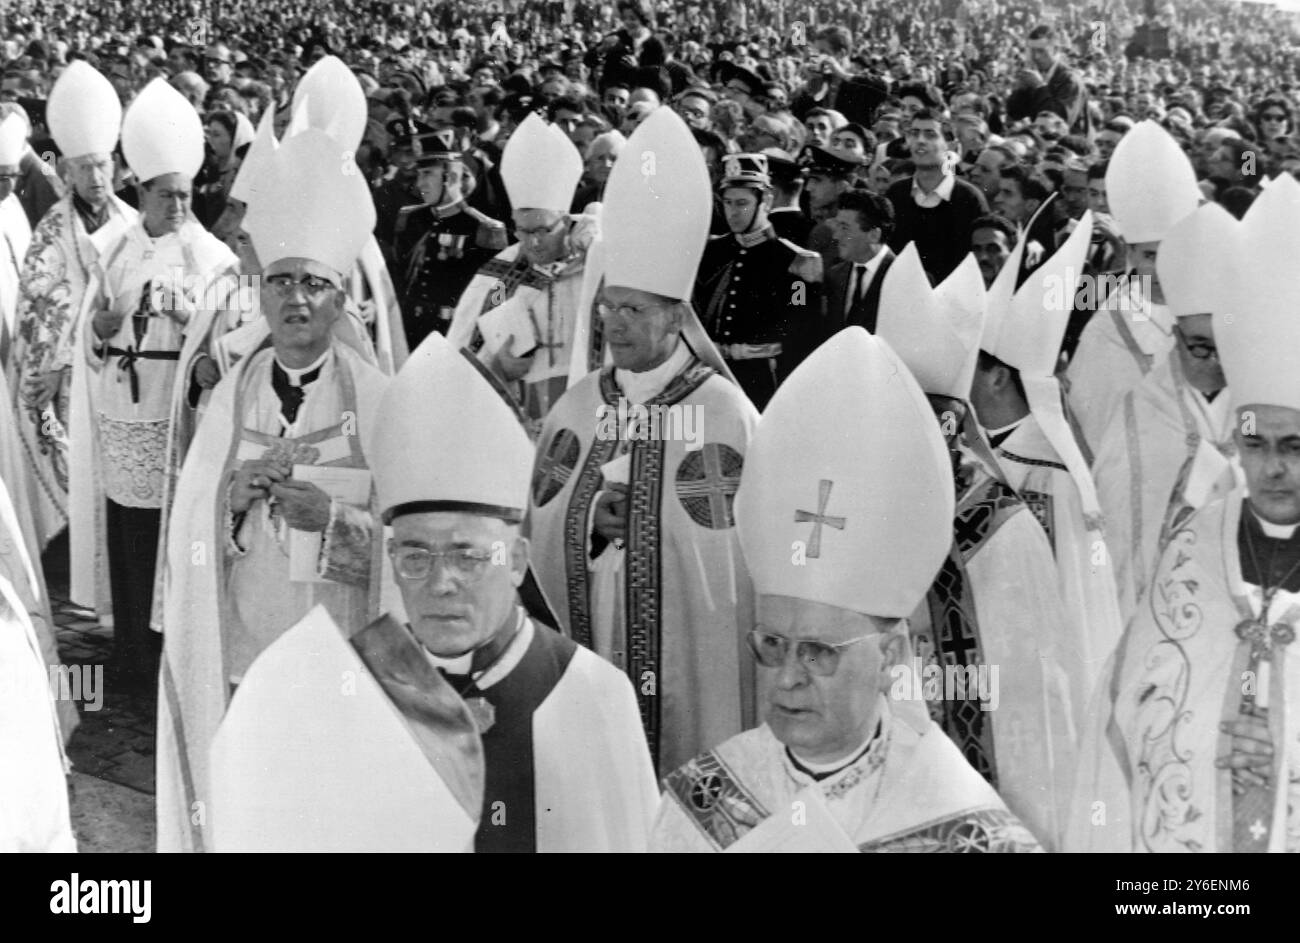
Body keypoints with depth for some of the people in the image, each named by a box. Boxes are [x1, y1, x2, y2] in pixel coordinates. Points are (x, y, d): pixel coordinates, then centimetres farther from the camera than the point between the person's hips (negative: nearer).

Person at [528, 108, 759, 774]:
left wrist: (638, 522, -14)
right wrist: (593, 522, -11)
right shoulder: (578, 406, 7)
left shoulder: (723, 413, -7)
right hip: (588, 640, 4)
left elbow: (734, 554, -10)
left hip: (691, 656, -4)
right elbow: (542, 538, 6)